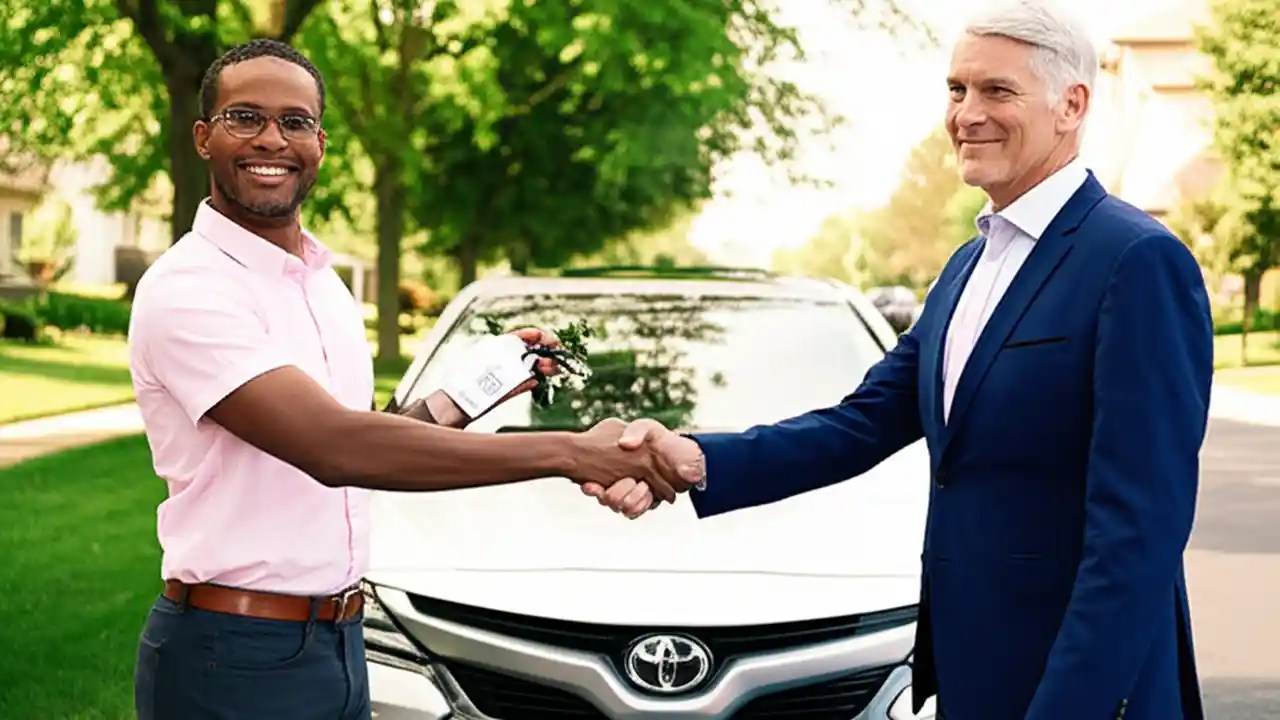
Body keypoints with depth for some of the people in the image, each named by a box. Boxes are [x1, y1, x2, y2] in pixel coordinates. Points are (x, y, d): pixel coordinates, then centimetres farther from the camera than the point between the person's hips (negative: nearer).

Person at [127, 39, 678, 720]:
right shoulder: (186, 288, -17)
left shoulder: (324, 281, 11)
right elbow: (330, 449, -28)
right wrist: (567, 452, -29)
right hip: (235, 659, -7)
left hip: (339, 640, 8)